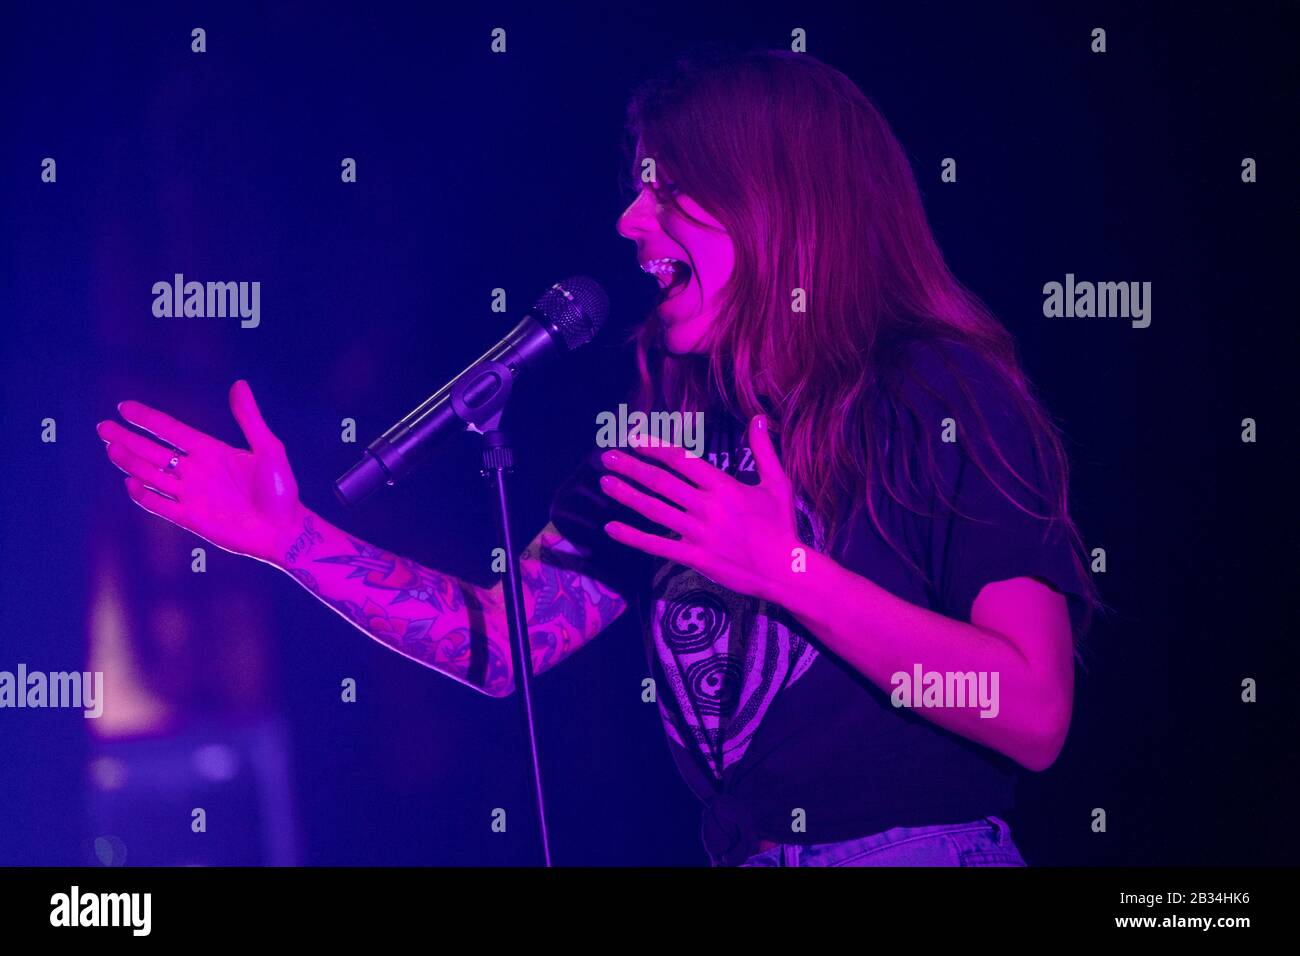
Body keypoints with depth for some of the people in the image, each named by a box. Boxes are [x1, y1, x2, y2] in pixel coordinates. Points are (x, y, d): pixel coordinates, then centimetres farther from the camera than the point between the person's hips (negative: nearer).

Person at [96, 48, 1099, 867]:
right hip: (740, 851, 5)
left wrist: (792, 573, -22)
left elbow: (1035, 717, -17)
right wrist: (293, 536, 2)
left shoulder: (946, 396, -9)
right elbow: (499, 641, 10)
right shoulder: (672, 431, 11)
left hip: (923, 848, -5)